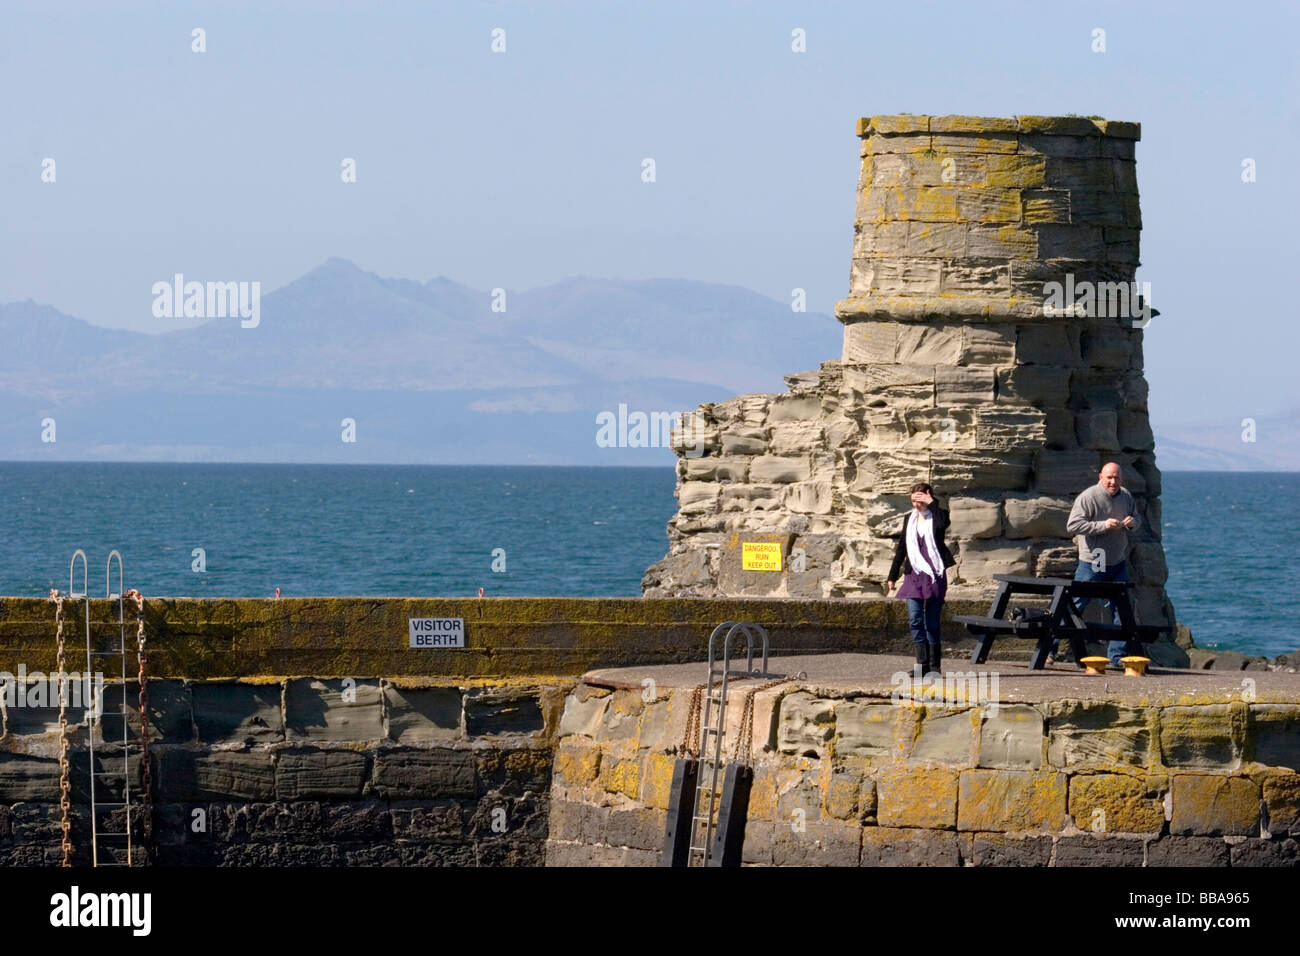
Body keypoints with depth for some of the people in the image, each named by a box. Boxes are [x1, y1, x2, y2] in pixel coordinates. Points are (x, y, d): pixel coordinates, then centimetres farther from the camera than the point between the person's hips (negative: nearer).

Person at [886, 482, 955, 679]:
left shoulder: (937, 516, 0)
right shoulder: (909, 519, 12)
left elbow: (943, 523, -26)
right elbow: (901, 548, 18)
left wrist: (931, 503, -19)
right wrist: (892, 576, 19)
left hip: (935, 576, -3)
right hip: (913, 576, 3)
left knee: (932, 623, 1)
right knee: (915, 620, -11)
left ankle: (934, 667, 8)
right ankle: (922, 662, -13)